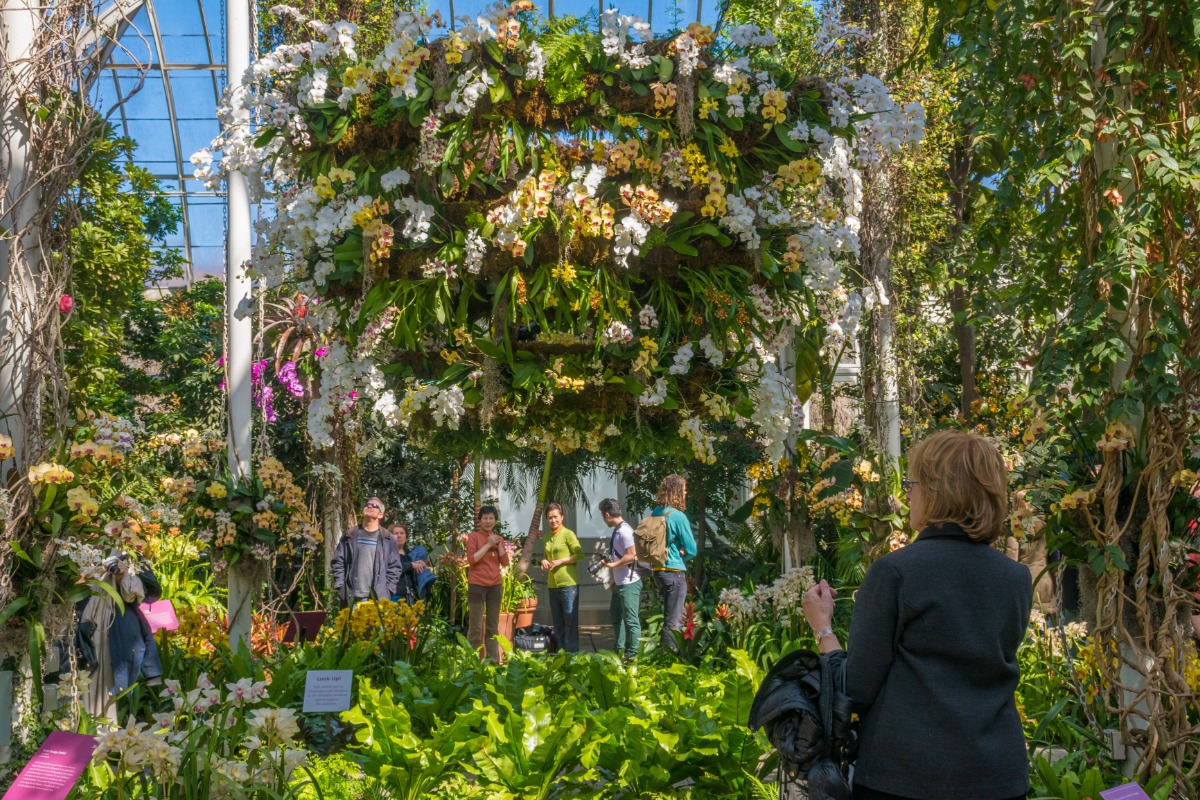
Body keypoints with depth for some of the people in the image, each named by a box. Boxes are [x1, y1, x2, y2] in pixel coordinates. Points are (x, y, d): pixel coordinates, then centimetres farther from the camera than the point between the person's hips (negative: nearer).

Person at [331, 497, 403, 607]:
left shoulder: (388, 540, 8)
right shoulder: (349, 537, 11)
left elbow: (395, 567, 7)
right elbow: (338, 562, 10)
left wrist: (387, 591, -3)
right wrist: (340, 587, 0)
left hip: (379, 598, -1)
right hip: (352, 597, 1)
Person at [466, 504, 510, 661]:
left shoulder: (498, 538, 12)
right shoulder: (474, 536, -3)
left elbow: (505, 562, 6)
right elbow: (471, 559, -13)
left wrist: (499, 544, -5)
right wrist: (488, 545, -14)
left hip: (495, 585, 5)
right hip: (477, 585, -5)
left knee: (493, 625, 9)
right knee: (476, 626, -6)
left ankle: (494, 660, 13)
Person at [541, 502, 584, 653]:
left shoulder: (568, 534, -4)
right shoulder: (548, 538, 14)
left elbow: (580, 554, -8)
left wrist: (561, 561, -15)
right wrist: (544, 561, 4)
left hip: (568, 583, -7)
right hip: (552, 584, 7)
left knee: (570, 621, -3)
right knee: (557, 622, 12)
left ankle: (572, 653, 0)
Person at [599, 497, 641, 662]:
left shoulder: (624, 531, -18)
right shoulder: (618, 530, 12)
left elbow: (632, 556, -24)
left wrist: (613, 565, -16)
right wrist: (615, 579, 20)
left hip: (629, 584, -11)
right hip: (620, 583, 11)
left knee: (631, 620, -3)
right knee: (616, 616, 20)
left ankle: (632, 656, 3)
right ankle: (620, 652, 30)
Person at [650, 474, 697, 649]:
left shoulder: (656, 513, 7)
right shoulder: (677, 516, -15)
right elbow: (691, 549, -13)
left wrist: (675, 553, 6)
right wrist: (681, 556, 6)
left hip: (658, 570, 8)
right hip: (674, 572, -8)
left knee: (674, 617, 20)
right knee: (673, 622, -3)